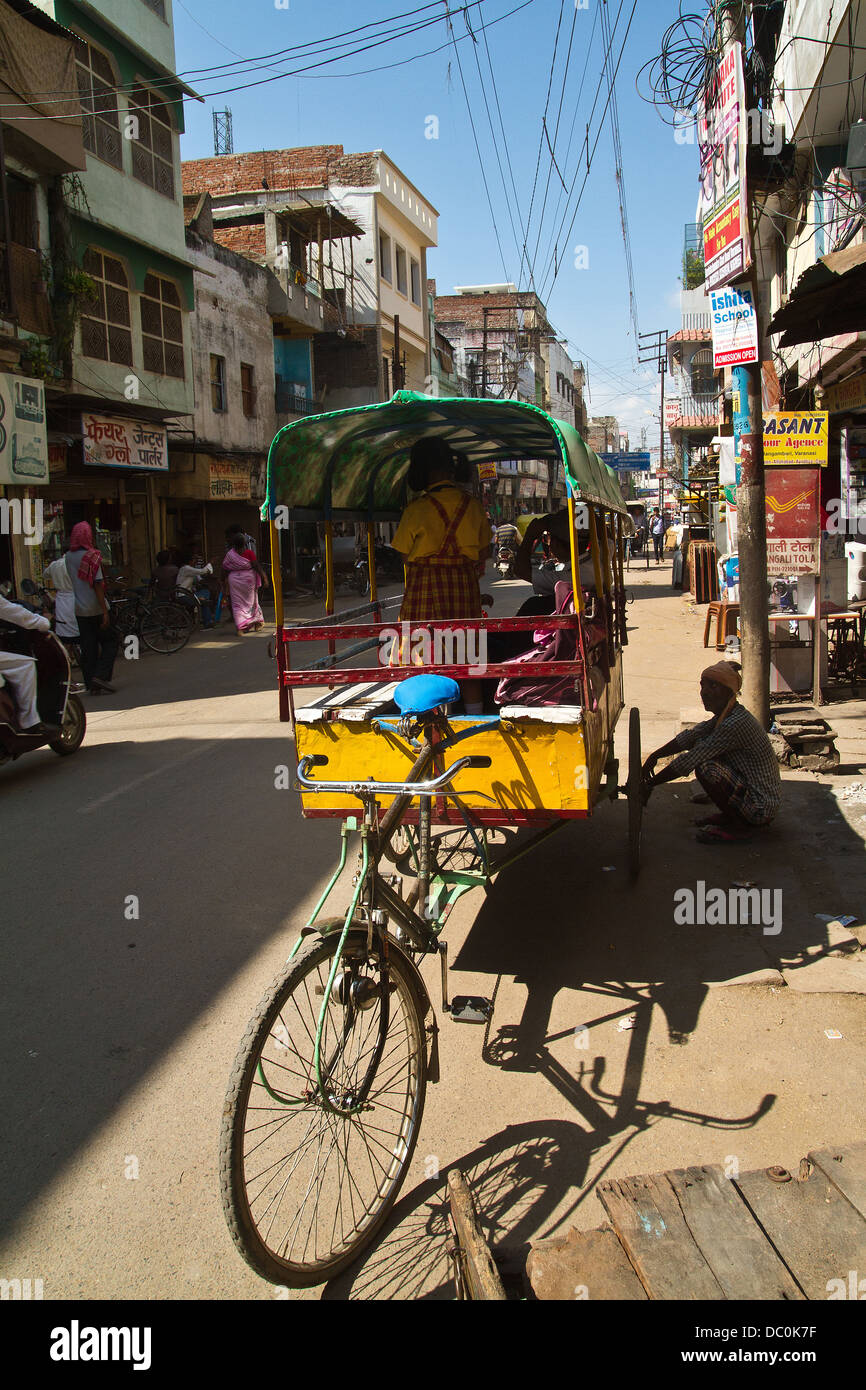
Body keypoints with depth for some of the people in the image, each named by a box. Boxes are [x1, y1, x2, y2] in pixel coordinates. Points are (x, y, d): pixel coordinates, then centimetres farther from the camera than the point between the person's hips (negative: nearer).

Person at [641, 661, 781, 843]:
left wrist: (650, 784, -17)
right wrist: (654, 756, 2)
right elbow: (688, 737, 11)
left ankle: (739, 827, -6)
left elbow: (688, 761, -24)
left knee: (705, 768, -25)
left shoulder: (735, 724, -25)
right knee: (701, 747, 9)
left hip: (761, 806, -10)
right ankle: (730, 815, 15)